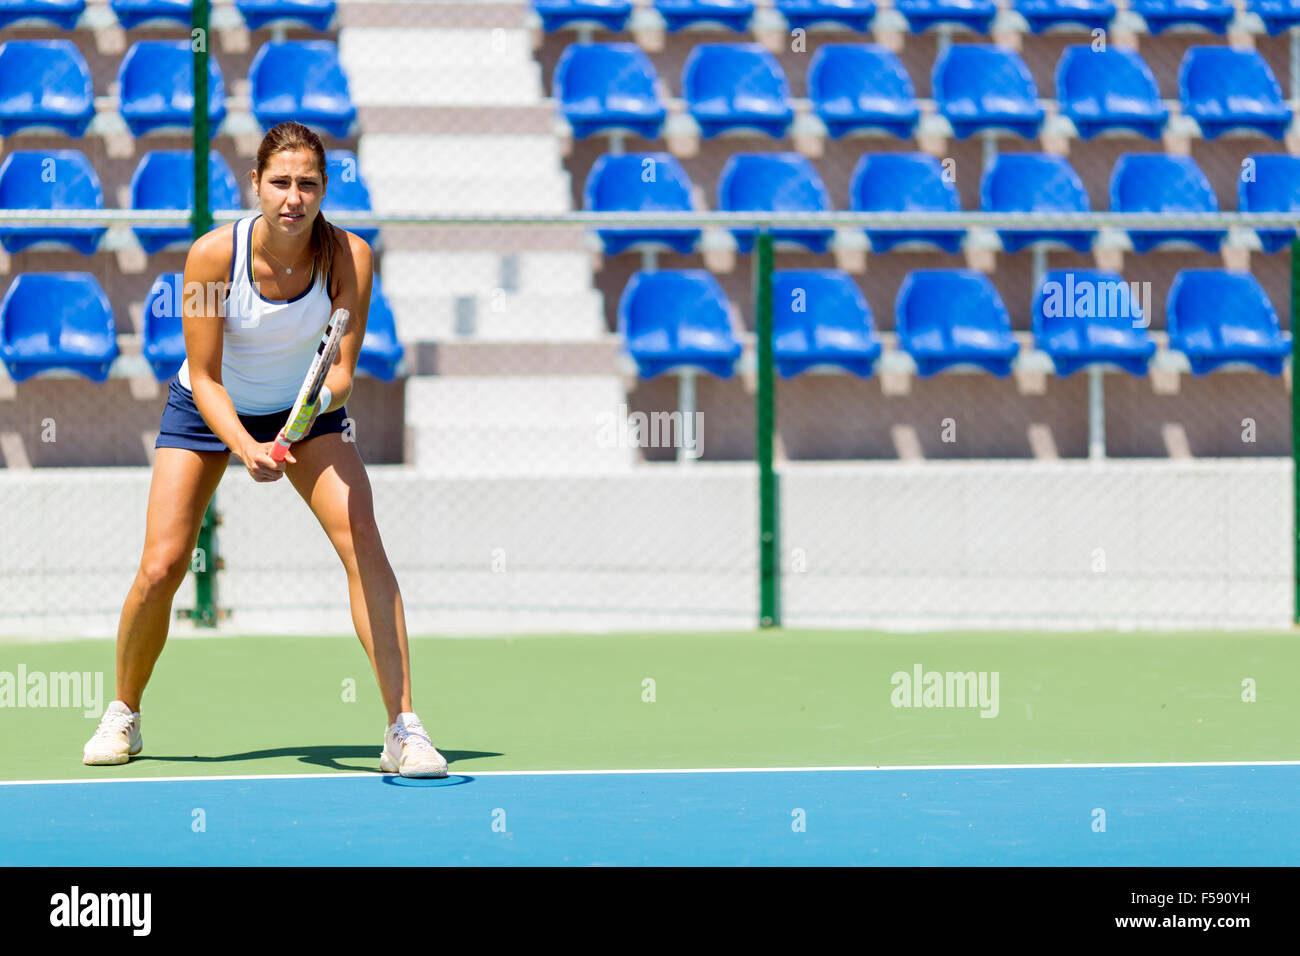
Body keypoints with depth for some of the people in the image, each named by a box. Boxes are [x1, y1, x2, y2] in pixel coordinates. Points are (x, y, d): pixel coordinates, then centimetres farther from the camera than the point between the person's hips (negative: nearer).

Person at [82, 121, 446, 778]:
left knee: (363, 544, -20)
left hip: (308, 409, 1)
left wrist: (319, 400, -43)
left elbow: (342, 370, -20)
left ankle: (403, 730, -20)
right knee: (161, 567, -10)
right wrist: (244, 446, -38)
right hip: (207, 407, -1)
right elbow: (205, 378, -22)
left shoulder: (348, 256, -24)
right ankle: (123, 715, 16)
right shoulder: (213, 254, -27)